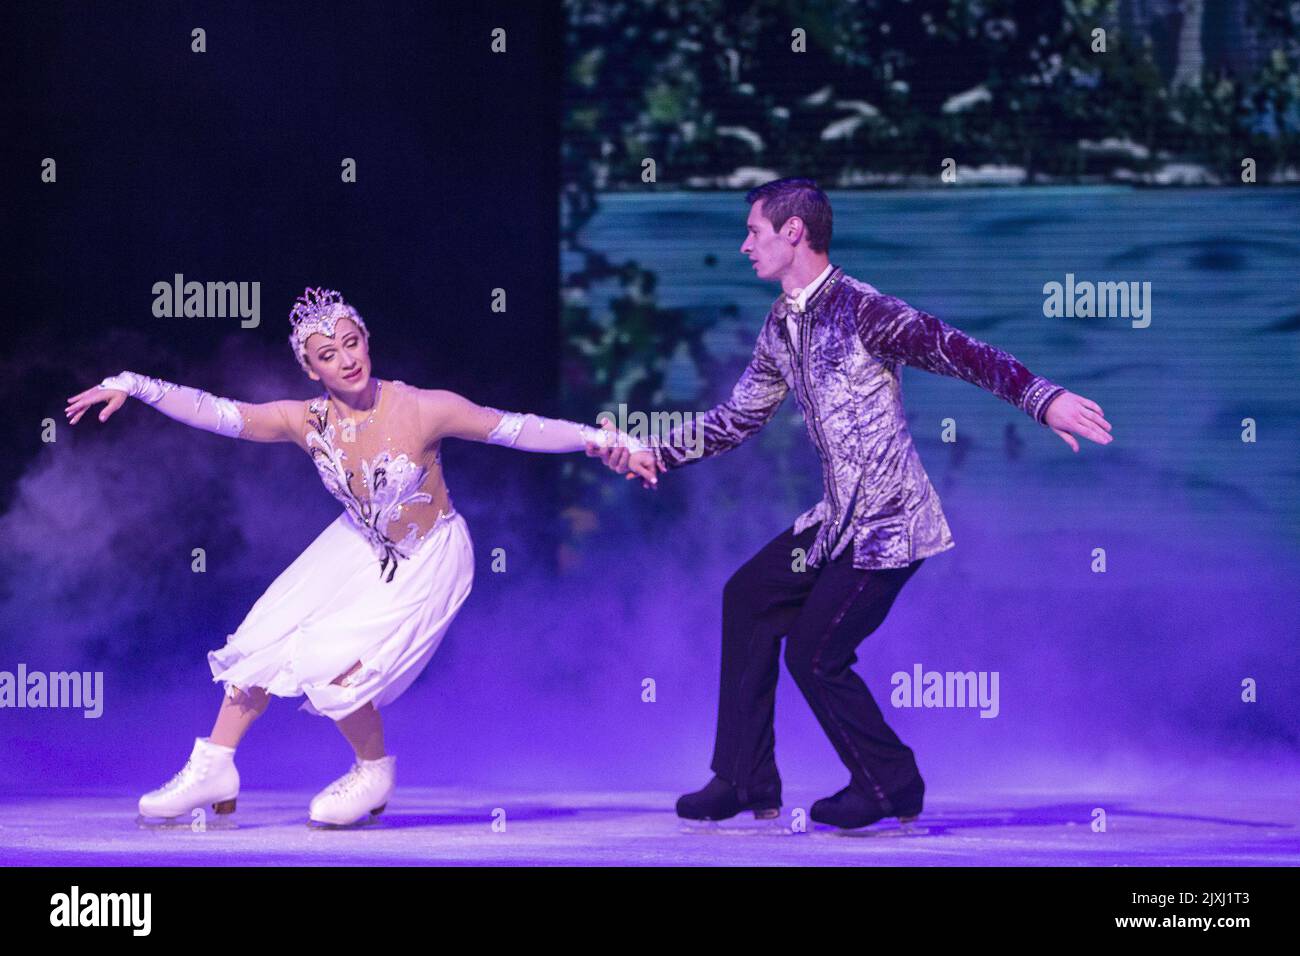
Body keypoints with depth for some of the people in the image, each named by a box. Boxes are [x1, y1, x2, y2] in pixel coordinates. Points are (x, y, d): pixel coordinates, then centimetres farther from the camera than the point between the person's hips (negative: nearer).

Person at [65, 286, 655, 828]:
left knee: (334, 665, -18)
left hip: (428, 560, -5)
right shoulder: (307, 422, -14)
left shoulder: (424, 409, -25)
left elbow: (516, 429, -21)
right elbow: (216, 414, -14)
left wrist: (603, 439, -26)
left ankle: (375, 775, 8)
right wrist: (131, 387, -21)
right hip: (359, 548, 5)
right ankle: (213, 771, 13)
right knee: (267, 640, -2)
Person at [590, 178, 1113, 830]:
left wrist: (1043, 398, -34)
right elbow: (739, 417, 19)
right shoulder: (780, 326, 11)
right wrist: (653, 454, 13)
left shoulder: (859, 309, -16)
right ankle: (745, 781, 21)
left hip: (886, 525, -9)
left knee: (814, 654, -7)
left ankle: (891, 788, 13)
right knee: (749, 597, 14)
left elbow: (954, 349, -23)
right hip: (838, 519, 9)